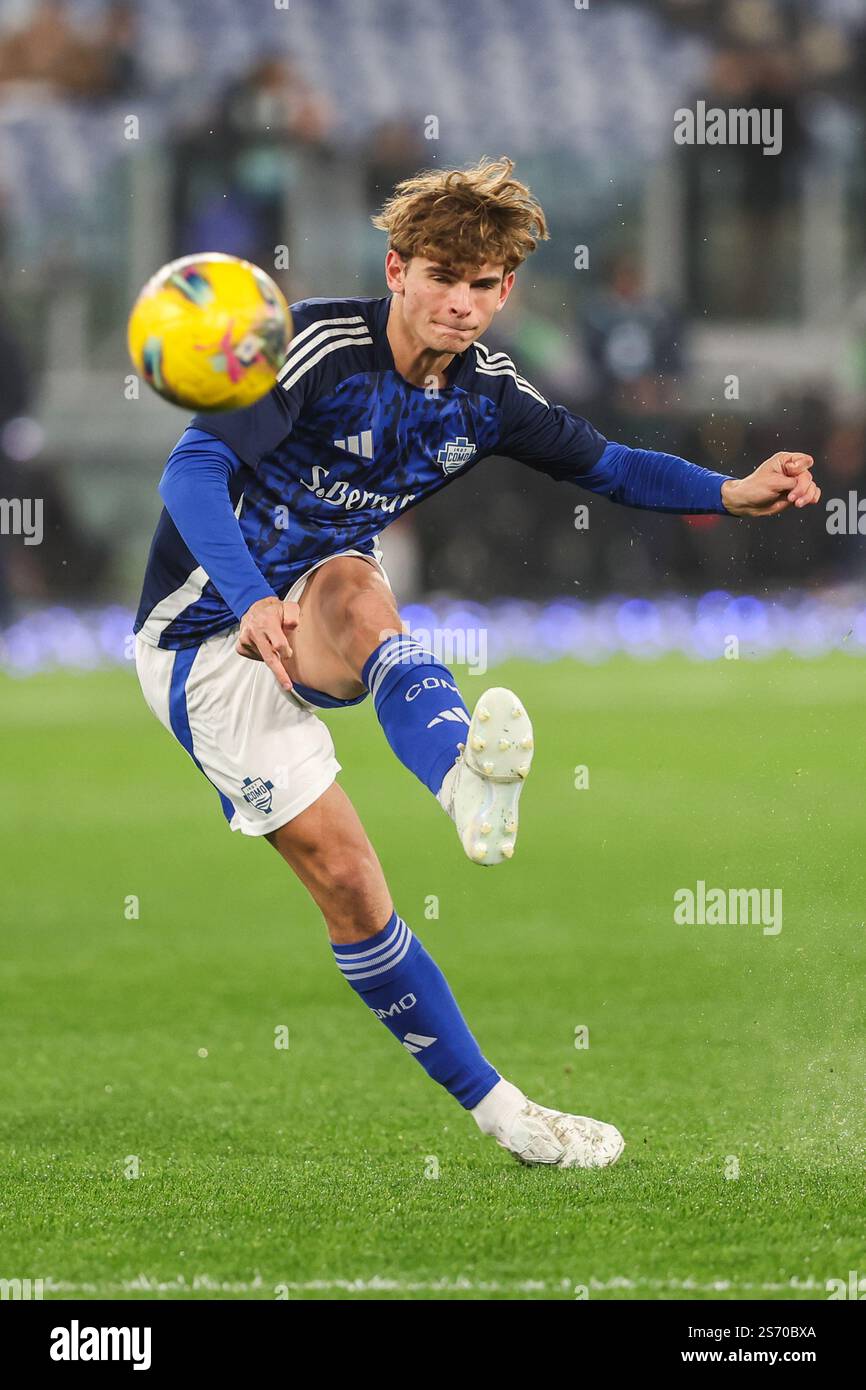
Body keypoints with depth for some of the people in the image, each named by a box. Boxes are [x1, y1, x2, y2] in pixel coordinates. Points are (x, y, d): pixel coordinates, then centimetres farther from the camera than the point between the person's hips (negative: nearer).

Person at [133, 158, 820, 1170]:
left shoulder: (484, 393, 0)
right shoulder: (325, 346, -21)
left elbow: (605, 465, 12)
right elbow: (192, 471, -31)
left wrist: (733, 494, -6)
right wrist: (252, 604, -46)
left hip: (314, 624, 5)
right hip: (206, 638, -5)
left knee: (356, 589, -34)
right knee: (343, 871, -18)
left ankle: (466, 784, -59)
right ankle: (492, 1105, -15)